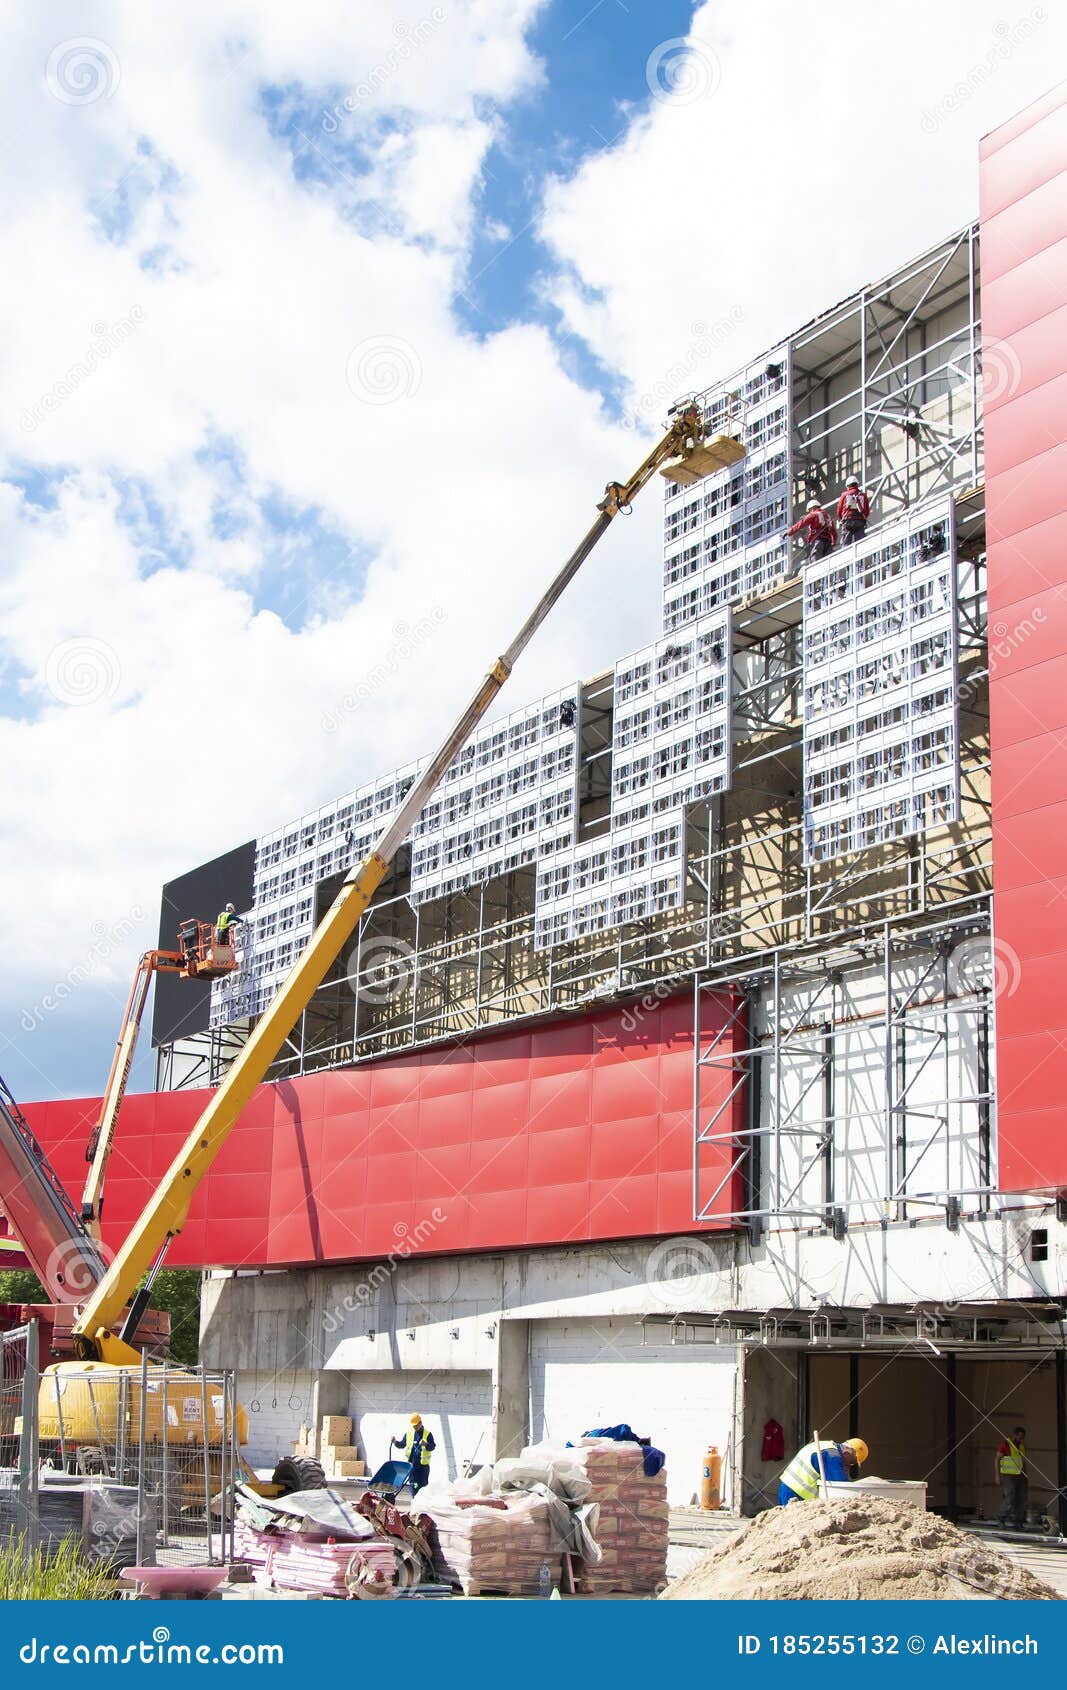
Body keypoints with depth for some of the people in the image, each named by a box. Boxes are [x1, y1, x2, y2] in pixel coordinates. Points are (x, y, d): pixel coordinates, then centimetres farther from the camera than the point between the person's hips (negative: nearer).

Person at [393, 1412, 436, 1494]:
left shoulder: (428, 1434, -3)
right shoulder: (408, 1433, 7)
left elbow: (433, 1447, -8)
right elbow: (402, 1444, 14)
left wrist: (426, 1444, -28)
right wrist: (395, 1442, -5)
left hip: (423, 1464, -3)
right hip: (412, 1463, 3)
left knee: (423, 1484, 2)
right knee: (413, 1484, 4)